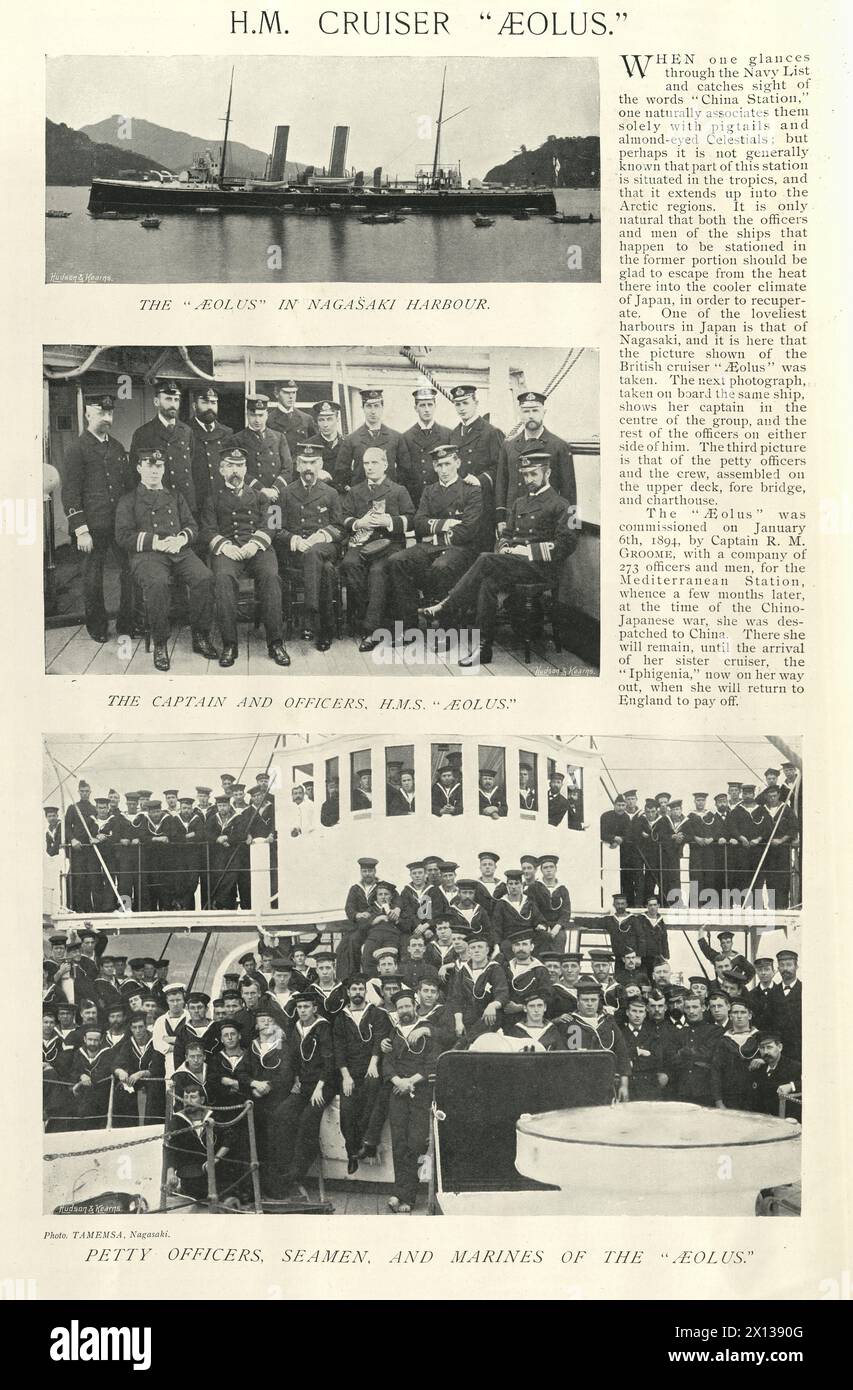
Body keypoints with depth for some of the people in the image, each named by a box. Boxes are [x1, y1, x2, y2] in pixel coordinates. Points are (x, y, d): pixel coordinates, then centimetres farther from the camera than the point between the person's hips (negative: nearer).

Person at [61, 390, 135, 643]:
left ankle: (127, 623, 12)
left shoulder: (117, 447, 15)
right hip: (93, 526, -4)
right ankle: (97, 627, 18)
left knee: (130, 570, -1)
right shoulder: (78, 449, -3)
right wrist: (81, 530, -13)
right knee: (93, 576, 5)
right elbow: (70, 493, -7)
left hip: (122, 523, 4)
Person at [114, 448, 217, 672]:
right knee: (157, 583, -38)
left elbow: (192, 526, 18)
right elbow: (123, 536, 3)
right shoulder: (129, 501, 16)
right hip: (147, 554, -3)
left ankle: (200, 637, -15)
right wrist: (155, 542, -10)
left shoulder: (176, 497, 27)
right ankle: (160, 645, -26)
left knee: (204, 578, -29)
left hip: (181, 550, 3)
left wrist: (181, 539, -6)